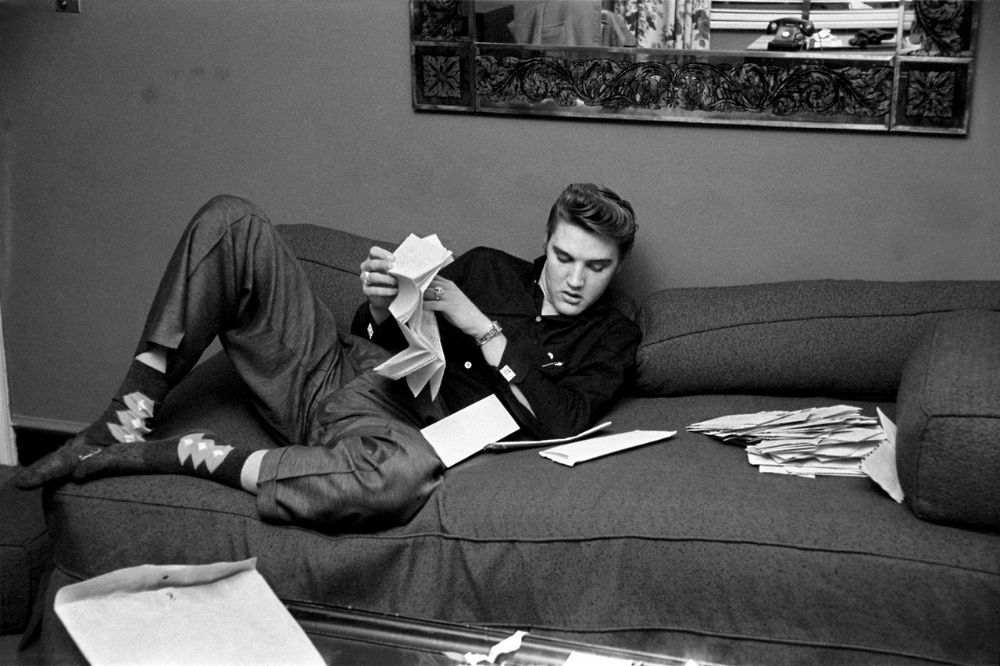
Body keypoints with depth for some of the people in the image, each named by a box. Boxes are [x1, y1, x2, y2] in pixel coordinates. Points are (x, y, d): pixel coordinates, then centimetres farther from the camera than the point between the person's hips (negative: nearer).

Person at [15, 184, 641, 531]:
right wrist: (382, 307, -6)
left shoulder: (611, 337, 9)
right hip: (332, 368, 4)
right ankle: (128, 420, -16)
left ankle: (194, 456, -26)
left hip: (398, 424, -4)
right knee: (232, 219, -10)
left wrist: (481, 326, -11)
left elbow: (560, 421, -9)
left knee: (410, 473, -46)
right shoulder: (487, 268, 19)